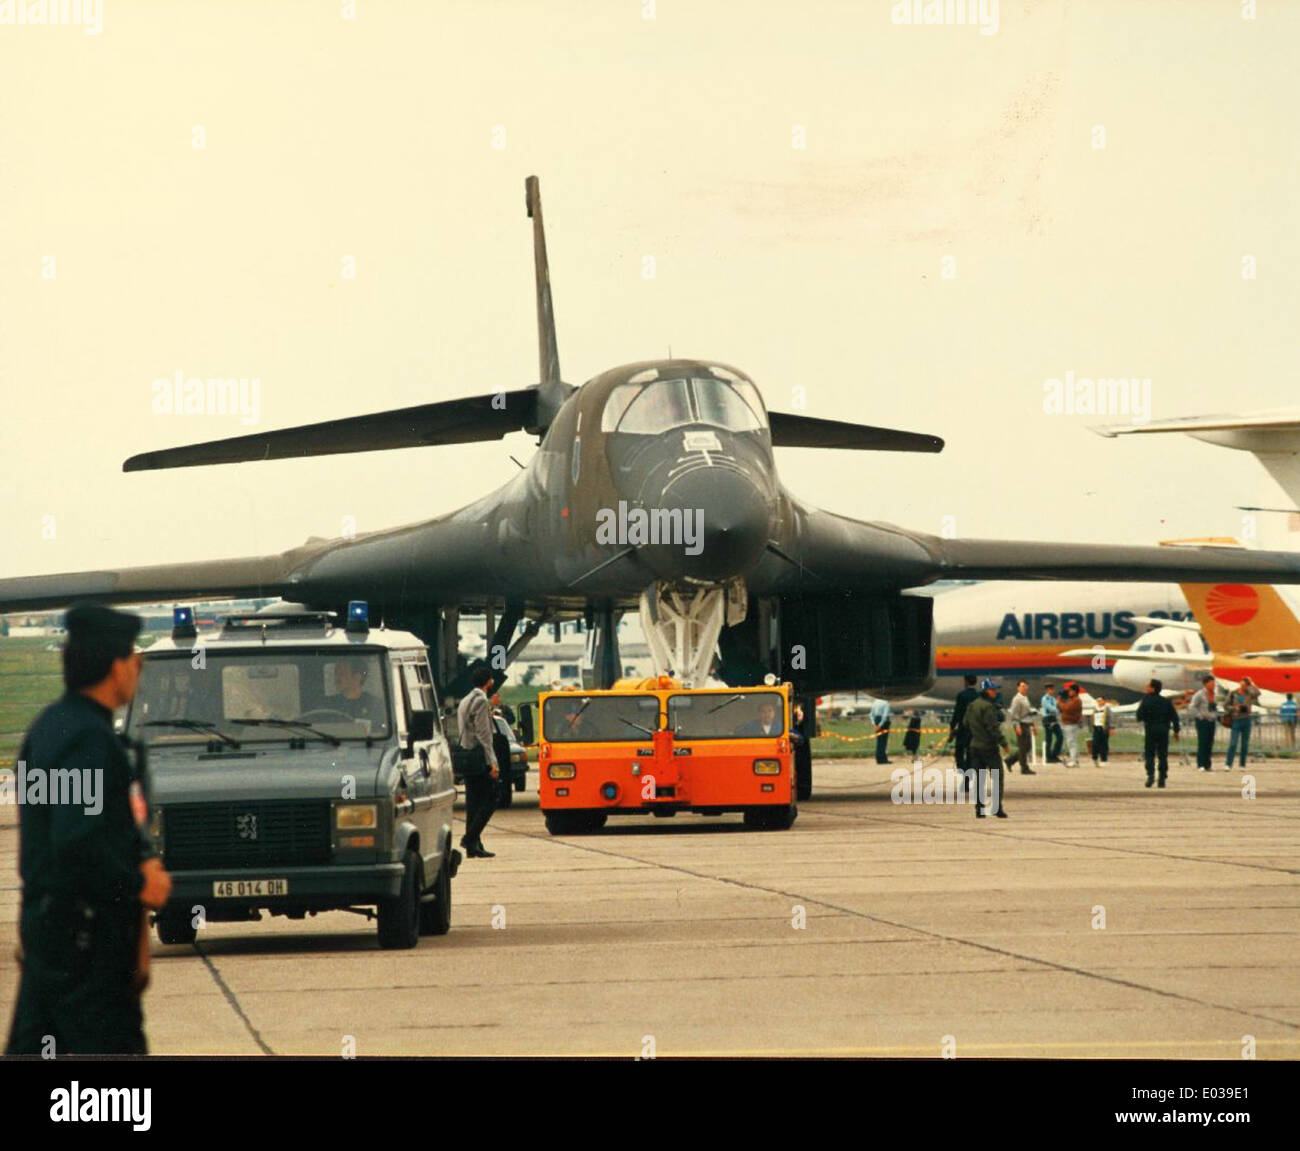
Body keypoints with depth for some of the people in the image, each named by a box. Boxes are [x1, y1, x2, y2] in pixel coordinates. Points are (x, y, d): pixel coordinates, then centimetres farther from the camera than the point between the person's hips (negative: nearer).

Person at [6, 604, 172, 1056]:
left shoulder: (50, 726, 13)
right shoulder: (90, 738, -18)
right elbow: (78, 844, -27)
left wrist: (142, 861, 5)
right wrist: (140, 886, -14)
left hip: (44, 917, 10)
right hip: (84, 930, -10)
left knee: (31, 1050, 10)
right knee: (113, 1050, -5)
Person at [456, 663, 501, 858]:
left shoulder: (465, 701, 18)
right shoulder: (481, 701, -11)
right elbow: (483, 734, -16)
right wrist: (492, 762, -17)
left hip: (465, 754, 9)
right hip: (478, 757, -9)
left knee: (473, 802, 9)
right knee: (489, 800, -6)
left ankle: (473, 847, 7)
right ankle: (470, 838, -14)